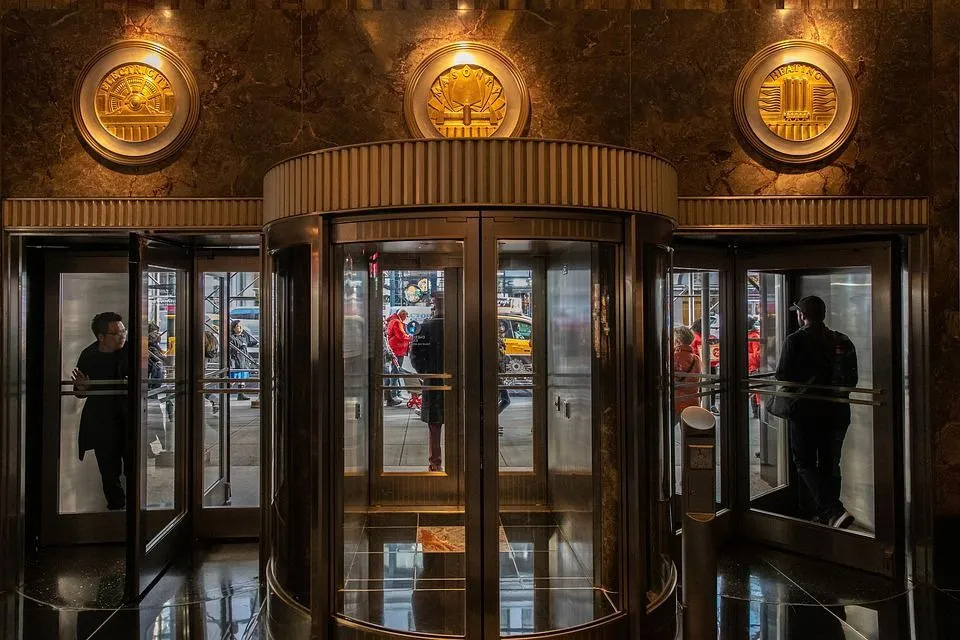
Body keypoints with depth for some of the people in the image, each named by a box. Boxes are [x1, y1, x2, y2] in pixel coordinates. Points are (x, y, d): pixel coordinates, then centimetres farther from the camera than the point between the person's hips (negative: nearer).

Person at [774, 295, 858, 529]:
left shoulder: (795, 340, -11)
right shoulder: (842, 341, 6)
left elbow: (783, 376, -13)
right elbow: (852, 379, 10)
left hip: (805, 411, -6)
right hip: (837, 411, 6)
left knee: (805, 464, 3)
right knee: (829, 465, 16)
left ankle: (834, 511, -13)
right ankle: (824, 515, 23)